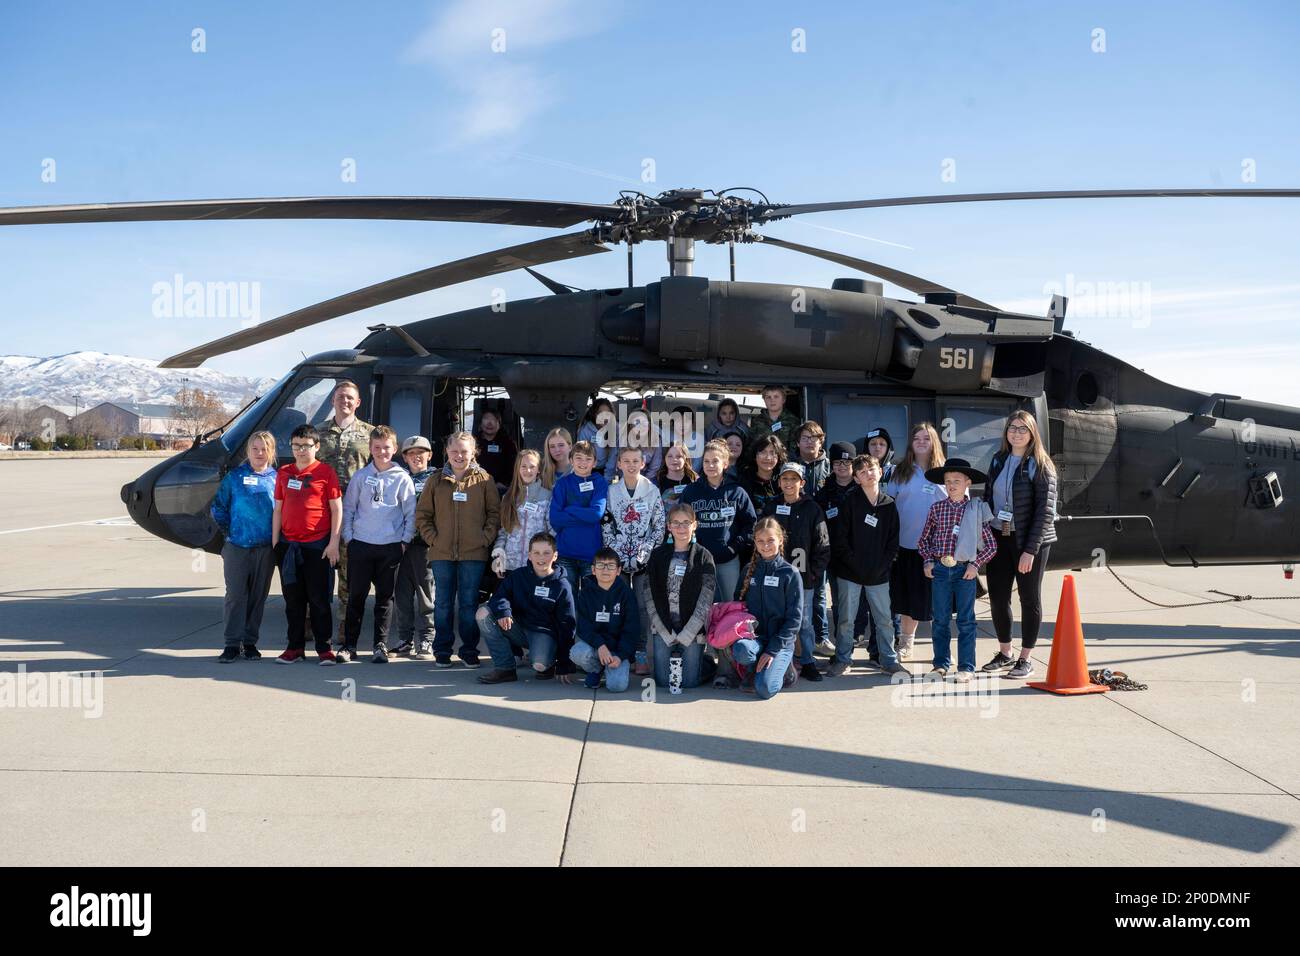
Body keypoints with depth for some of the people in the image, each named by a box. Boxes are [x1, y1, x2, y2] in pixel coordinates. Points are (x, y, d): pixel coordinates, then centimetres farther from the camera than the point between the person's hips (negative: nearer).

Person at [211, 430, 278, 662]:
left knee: (258, 596, 6)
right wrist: (228, 531, 4)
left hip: (265, 547, 1)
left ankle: (250, 642, 16)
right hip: (237, 546, -1)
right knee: (235, 595, -2)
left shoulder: (277, 478, 5)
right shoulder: (234, 477, 5)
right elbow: (218, 507, 9)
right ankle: (232, 643, 4)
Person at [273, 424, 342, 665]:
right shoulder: (284, 473, 11)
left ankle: (324, 647, 8)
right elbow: (278, 509, 14)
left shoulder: (325, 472, -2)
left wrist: (334, 542, -9)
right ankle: (295, 647, 18)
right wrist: (275, 542, 8)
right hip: (288, 545, 4)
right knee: (293, 599, 9)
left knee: (319, 599, 1)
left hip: (318, 545, -4)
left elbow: (337, 509, -4)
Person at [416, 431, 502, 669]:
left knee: (469, 604, 5)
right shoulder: (436, 481, 6)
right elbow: (422, 514, 9)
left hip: (473, 553, -1)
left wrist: (485, 539, -6)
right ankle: (442, 651, 17)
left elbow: (495, 513, 3)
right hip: (442, 553, 2)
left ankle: (469, 651, 15)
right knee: (443, 604, 7)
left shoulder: (484, 480, 2)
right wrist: (432, 538, -1)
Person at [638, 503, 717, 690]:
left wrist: (686, 635, -11)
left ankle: (706, 661, 29)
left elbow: (706, 599, -6)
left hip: (692, 628, -2)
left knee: (690, 681, -2)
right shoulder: (658, 555, 5)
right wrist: (666, 632, -9)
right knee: (663, 681, -1)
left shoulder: (703, 556, -1)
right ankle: (673, 656, 30)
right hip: (663, 627, 2)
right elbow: (649, 595, -1)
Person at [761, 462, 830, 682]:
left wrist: (814, 573, -6)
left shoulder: (812, 509, 0)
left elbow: (822, 546, -1)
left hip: (804, 577, -2)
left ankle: (806, 662, 16)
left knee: (804, 623, 5)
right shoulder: (771, 508, 7)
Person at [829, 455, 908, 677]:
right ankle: (843, 659, 17)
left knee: (884, 619, 6)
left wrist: (883, 565, -5)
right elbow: (840, 538, -5)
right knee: (846, 619, 4)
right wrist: (854, 564, -11)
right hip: (850, 573, -2)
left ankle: (889, 660, 18)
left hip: (879, 574, 2)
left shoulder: (889, 505, 5)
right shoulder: (850, 501, -3)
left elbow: (894, 540, 6)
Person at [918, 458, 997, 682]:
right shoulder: (937, 508, 4)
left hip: (965, 571, -2)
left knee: (966, 621, 4)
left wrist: (976, 564, -9)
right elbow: (923, 539, 13)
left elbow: (991, 545, 0)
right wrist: (928, 561, 1)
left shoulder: (976, 509, -2)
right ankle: (941, 663, 19)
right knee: (940, 620, 8)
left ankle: (966, 667, 11)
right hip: (940, 569, 2)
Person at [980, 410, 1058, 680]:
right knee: (997, 596, 8)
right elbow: (988, 497, 15)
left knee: (1030, 598, 5)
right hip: (999, 537, 5)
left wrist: (1031, 549, -18)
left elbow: (1046, 510, -13)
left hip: (1029, 541, -5)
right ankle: (1005, 653, 25)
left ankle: (1026, 658, 16)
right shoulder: (998, 460, 8)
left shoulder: (1040, 466, -9)